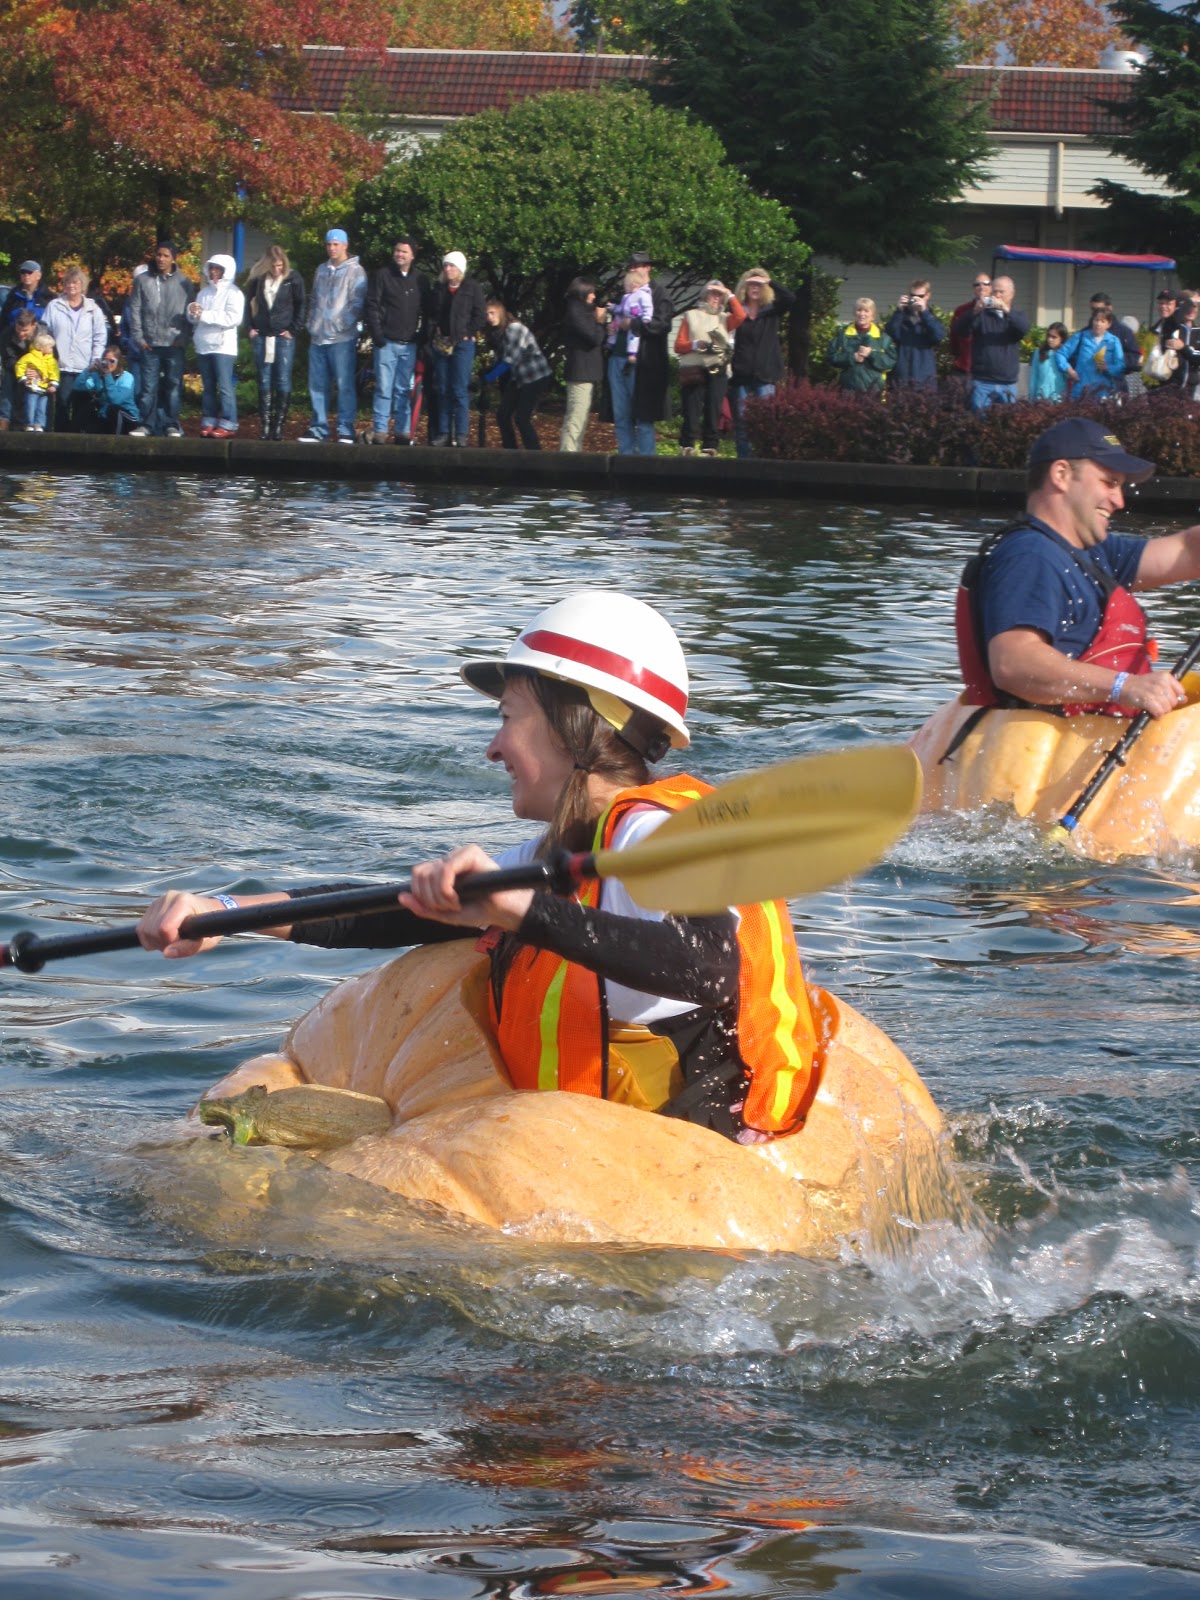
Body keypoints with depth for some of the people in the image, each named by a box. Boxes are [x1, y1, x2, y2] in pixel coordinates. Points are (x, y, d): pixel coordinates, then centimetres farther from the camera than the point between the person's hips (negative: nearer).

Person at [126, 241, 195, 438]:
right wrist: (139, 337, -1)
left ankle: (172, 425, 4)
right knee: (149, 387, 0)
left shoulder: (184, 283, 4)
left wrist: (182, 338, -7)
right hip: (150, 344, 1)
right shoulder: (142, 280, 7)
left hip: (174, 345, -1)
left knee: (174, 385, 0)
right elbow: (135, 310, 6)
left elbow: (189, 313, 3)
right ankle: (148, 424, 6)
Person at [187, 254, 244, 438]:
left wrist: (205, 315, -16)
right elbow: (194, 319, 18)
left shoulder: (232, 293, -2)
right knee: (208, 387, 9)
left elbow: (233, 318, -15)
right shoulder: (204, 292, 17)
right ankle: (208, 422, 11)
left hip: (223, 346, -6)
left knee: (225, 387, -9)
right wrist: (192, 312, -6)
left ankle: (228, 425, -9)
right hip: (204, 345, 6)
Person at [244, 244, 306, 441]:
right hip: (261, 336, 3)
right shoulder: (258, 278, 3)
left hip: (284, 337, -3)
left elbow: (301, 305, 2)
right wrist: (249, 327, 8)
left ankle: (279, 425, 0)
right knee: (264, 383, 3)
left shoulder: (293, 278, -4)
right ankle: (265, 426, 6)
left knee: (283, 383, -5)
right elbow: (248, 301, 15)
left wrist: (294, 330, -3)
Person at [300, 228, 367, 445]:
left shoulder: (355, 272, -3)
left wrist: (342, 325, -15)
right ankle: (318, 428, 12)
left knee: (345, 385, -7)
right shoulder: (321, 270, 17)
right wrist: (312, 323, 10)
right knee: (317, 385, 7)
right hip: (318, 338, 6)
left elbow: (357, 303, -9)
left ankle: (346, 430, -5)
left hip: (342, 338, -6)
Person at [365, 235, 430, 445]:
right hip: (387, 342, -2)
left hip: (410, 345, 2)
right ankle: (379, 430, -5)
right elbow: (372, 305, -1)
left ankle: (403, 431, 8)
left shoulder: (420, 280, 10)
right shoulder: (382, 276, 2)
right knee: (383, 388, -5)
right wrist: (376, 334, -10)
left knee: (404, 390, 5)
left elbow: (427, 311, 13)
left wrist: (422, 337, 3)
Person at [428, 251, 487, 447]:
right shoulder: (439, 290, 14)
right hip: (441, 345, 5)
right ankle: (443, 433, 9)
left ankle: (461, 435, -7)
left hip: (462, 344, -5)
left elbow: (480, 316, -4)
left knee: (460, 390, -8)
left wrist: (468, 335, -9)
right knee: (442, 390, 5)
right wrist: (434, 334, -1)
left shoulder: (472, 288, 0)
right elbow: (431, 315, 14)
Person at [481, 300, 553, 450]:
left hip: (536, 377, -9)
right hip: (518, 379, 9)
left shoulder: (514, 329, -17)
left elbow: (510, 360, -23)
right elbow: (499, 360, 7)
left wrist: (489, 377, -22)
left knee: (522, 418, -16)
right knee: (503, 415, 5)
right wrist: (484, 374, -8)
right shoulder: (500, 333, 9)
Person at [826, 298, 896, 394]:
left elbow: (891, 362, -3)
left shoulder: (882, 336, 5)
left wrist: (871, 354, -16)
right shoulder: (842, 334, 8)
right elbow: (831, 357, 2)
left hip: (873, 389, -1)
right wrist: (852, 357, -12)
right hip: (848, 389, 1)